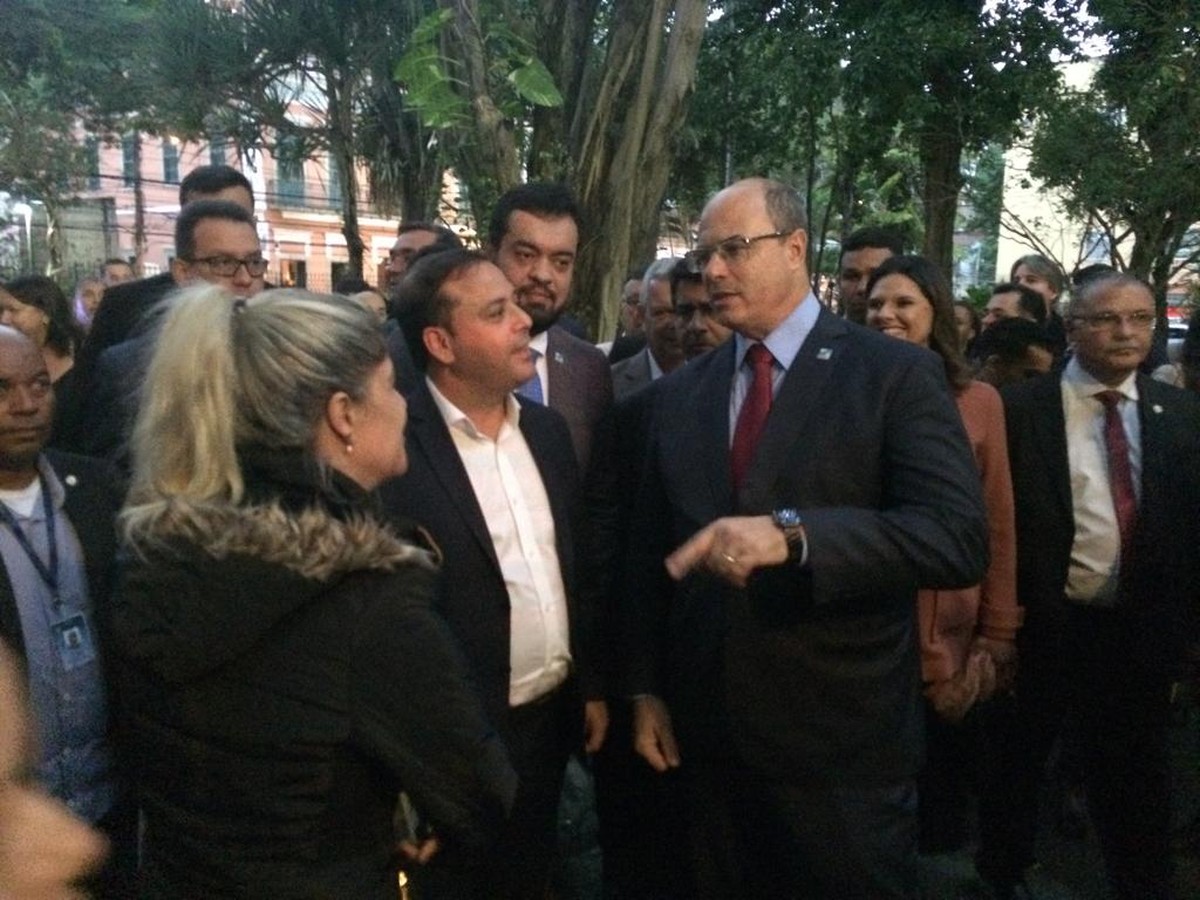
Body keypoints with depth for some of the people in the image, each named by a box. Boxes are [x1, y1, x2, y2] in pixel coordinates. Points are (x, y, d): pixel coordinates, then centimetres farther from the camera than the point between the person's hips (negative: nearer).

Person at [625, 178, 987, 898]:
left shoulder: (898, 374, -9)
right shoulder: (679, 393, 6)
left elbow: (960, 539, -19)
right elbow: (649, 548, 9)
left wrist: (791, 533, -30)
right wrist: (646, 688, 6)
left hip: (845, 741, -4)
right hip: (709, 732, 4)